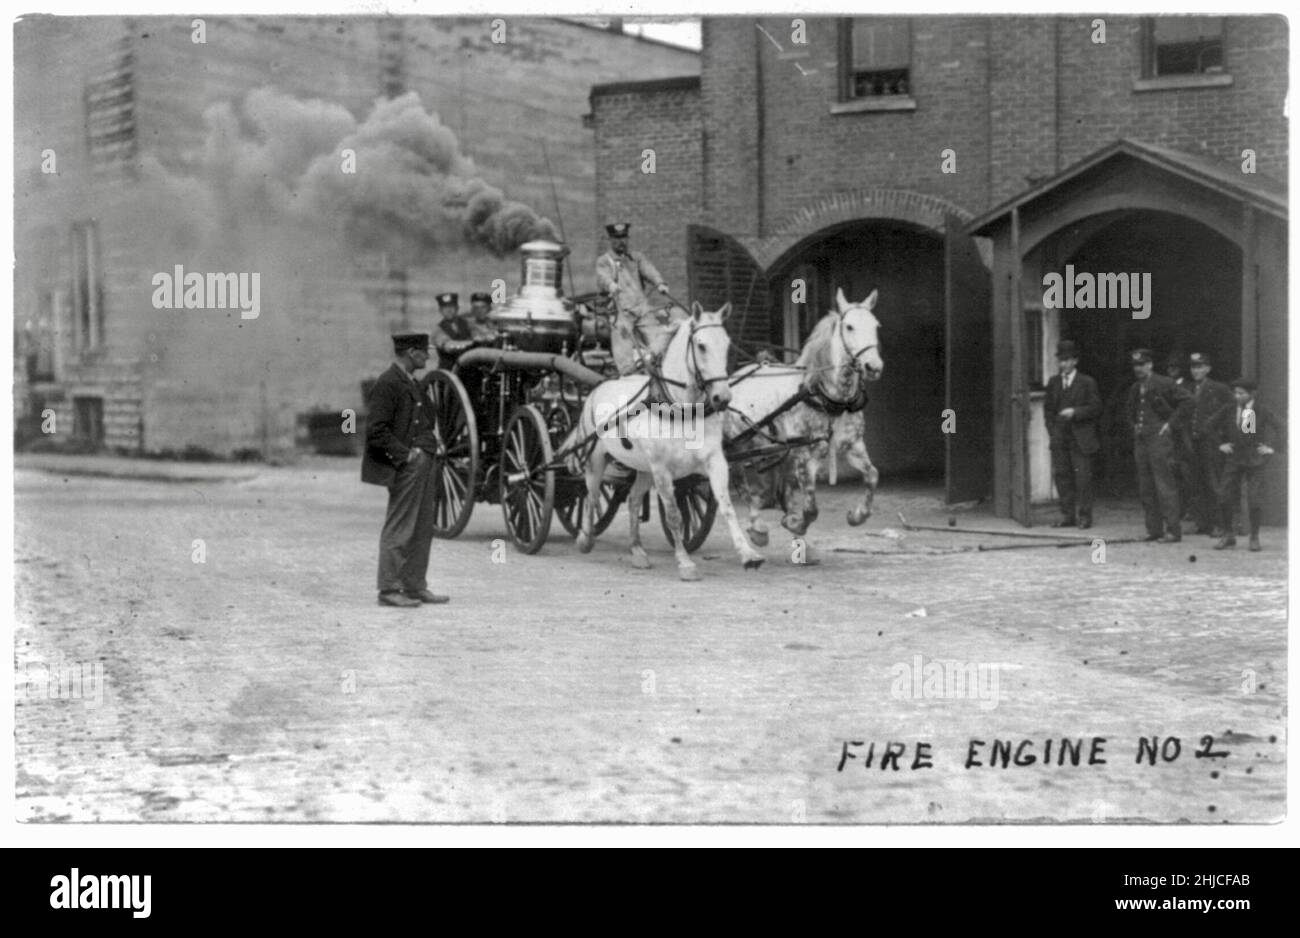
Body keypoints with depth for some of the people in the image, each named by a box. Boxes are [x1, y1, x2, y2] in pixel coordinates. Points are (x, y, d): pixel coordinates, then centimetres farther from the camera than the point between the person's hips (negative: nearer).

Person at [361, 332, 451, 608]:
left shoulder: (412, 384, 18)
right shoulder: (387, 385, -12)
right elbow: (376, 431, -17)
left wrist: (428, 451, 13)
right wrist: (405, 454, -17)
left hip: (423, 464, 9)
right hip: (405, 468, -9)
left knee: (422, 530, 11)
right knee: (399, 529, -6)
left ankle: (415, 586, 17)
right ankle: (389, 589, -1)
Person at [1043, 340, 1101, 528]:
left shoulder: (1087, 383, 0)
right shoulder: (1053, 382, 12)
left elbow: (1096, 408, -4)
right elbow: (1048, 408, 17)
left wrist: (1075, 412, -17)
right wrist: (1052, 430, 5)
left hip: (1080, 439, -4)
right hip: (1059, 438, 4)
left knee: (1082, 476, -4)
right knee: (1061, 475, 3)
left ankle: (1084, 515, 3)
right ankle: (1067, 515, 10)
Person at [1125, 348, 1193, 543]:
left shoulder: (1164, 384, -7)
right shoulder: (1135, 389, 15)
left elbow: (1187, 401, -10)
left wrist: (1171, 424, -10)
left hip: (1160, 438, -8)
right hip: (1140, 440, 8)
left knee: (1165, 486, -9)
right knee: (1145, 488, 7)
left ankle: (1173, 531, -8)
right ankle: (1154, 529, 12)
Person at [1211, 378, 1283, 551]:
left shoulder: (1262, 412, -4)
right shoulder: (1228, 410, 1)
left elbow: (1278, 428, 5)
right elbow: (1212, 425, 16)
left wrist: (1272, 448, -2)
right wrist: (1220, 444, 9)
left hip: (1254, 460, -2)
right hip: (1233, 460, 2)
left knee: (1253, 500, -5)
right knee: (1225, 498, -3)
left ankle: (1254, 538, 9)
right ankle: (1228, 536, 10)